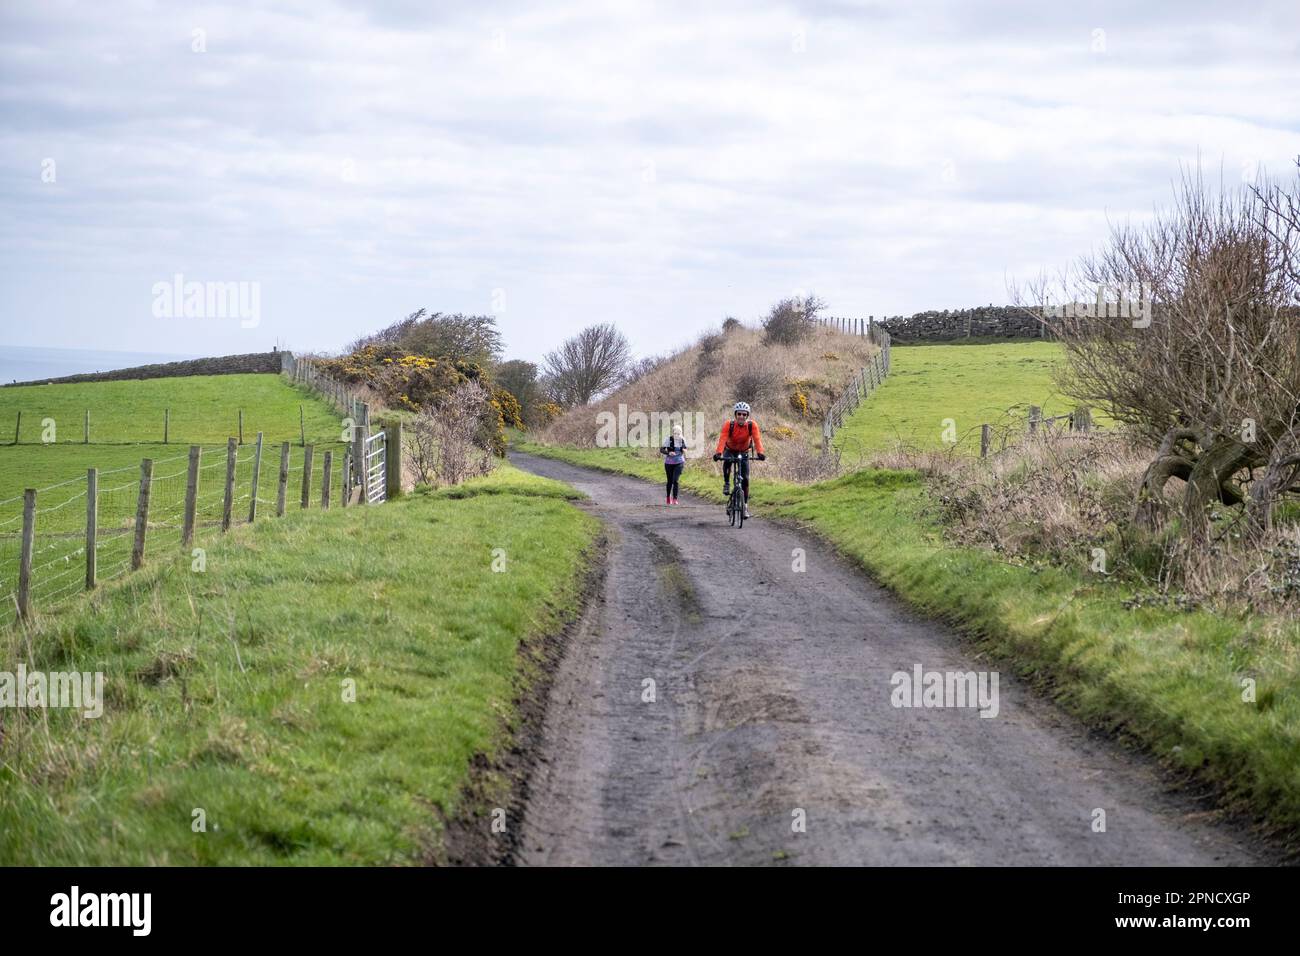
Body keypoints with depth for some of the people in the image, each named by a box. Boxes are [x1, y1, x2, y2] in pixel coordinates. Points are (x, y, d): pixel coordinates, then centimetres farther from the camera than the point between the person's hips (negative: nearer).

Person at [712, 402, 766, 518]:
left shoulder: (752, 425, -22)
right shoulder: (729, 425, -25)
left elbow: (757, 439, -33)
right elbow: (722, 439, -37)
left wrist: (760, 453, -50)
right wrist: (718, 453, -54)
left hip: (743, 453, 1)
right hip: (730, 450, -1)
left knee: (745, 479, -7)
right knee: (727, 462, -35)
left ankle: (745, 507, 3)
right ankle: (726, 483, -9)